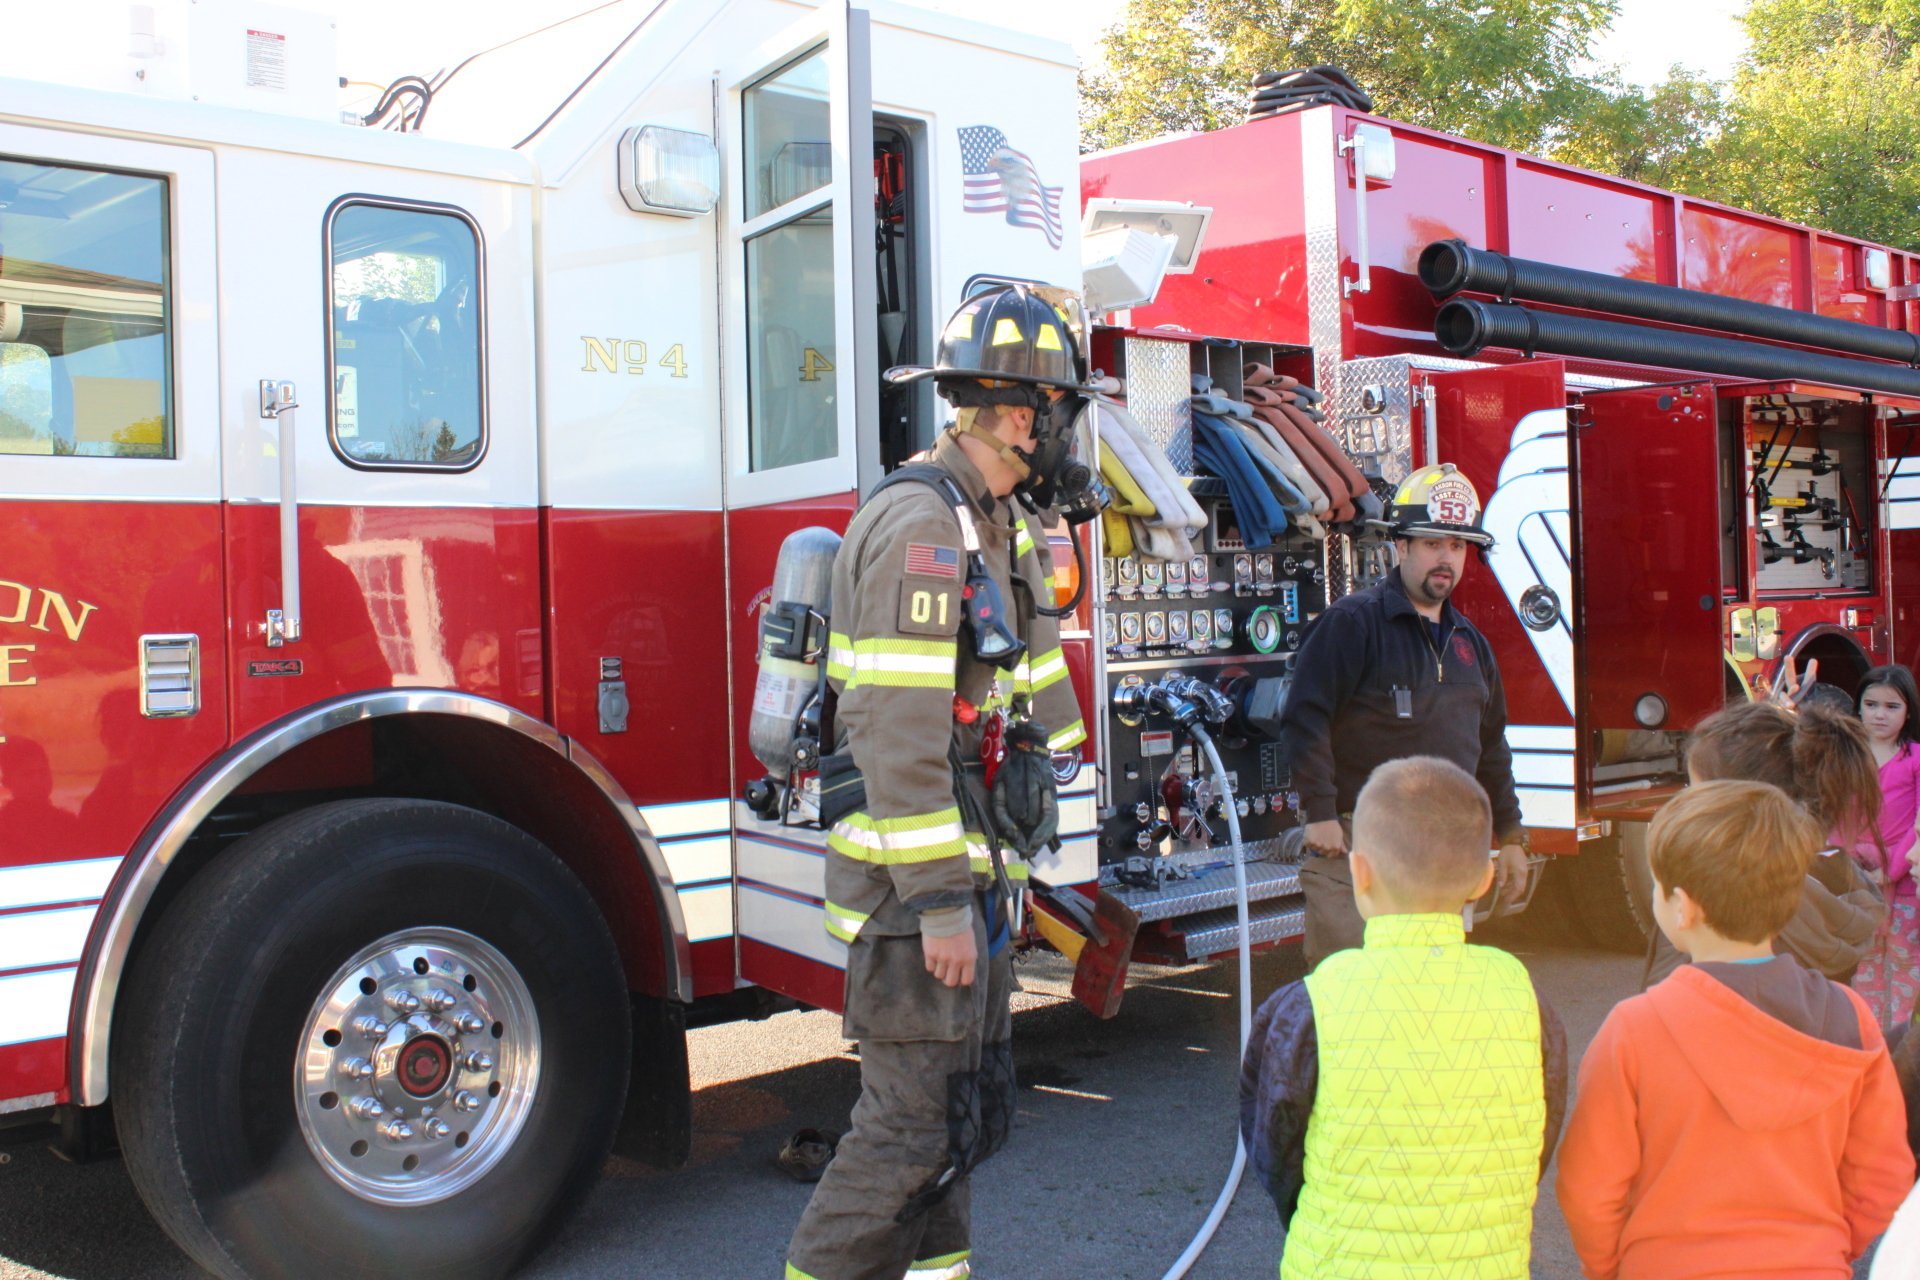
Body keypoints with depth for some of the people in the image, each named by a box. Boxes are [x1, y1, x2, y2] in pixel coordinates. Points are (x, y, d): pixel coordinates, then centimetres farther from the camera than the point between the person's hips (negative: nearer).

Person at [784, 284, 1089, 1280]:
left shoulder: (1000, 520, 13)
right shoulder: (920, 523, -18)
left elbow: (1033, 679, 21)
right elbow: (897, 731, -24)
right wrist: (940, 901, -24)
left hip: (972, 863, 10)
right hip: (917, 876, -10)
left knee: (970, 1108, 17)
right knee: (912, 1120, -4)